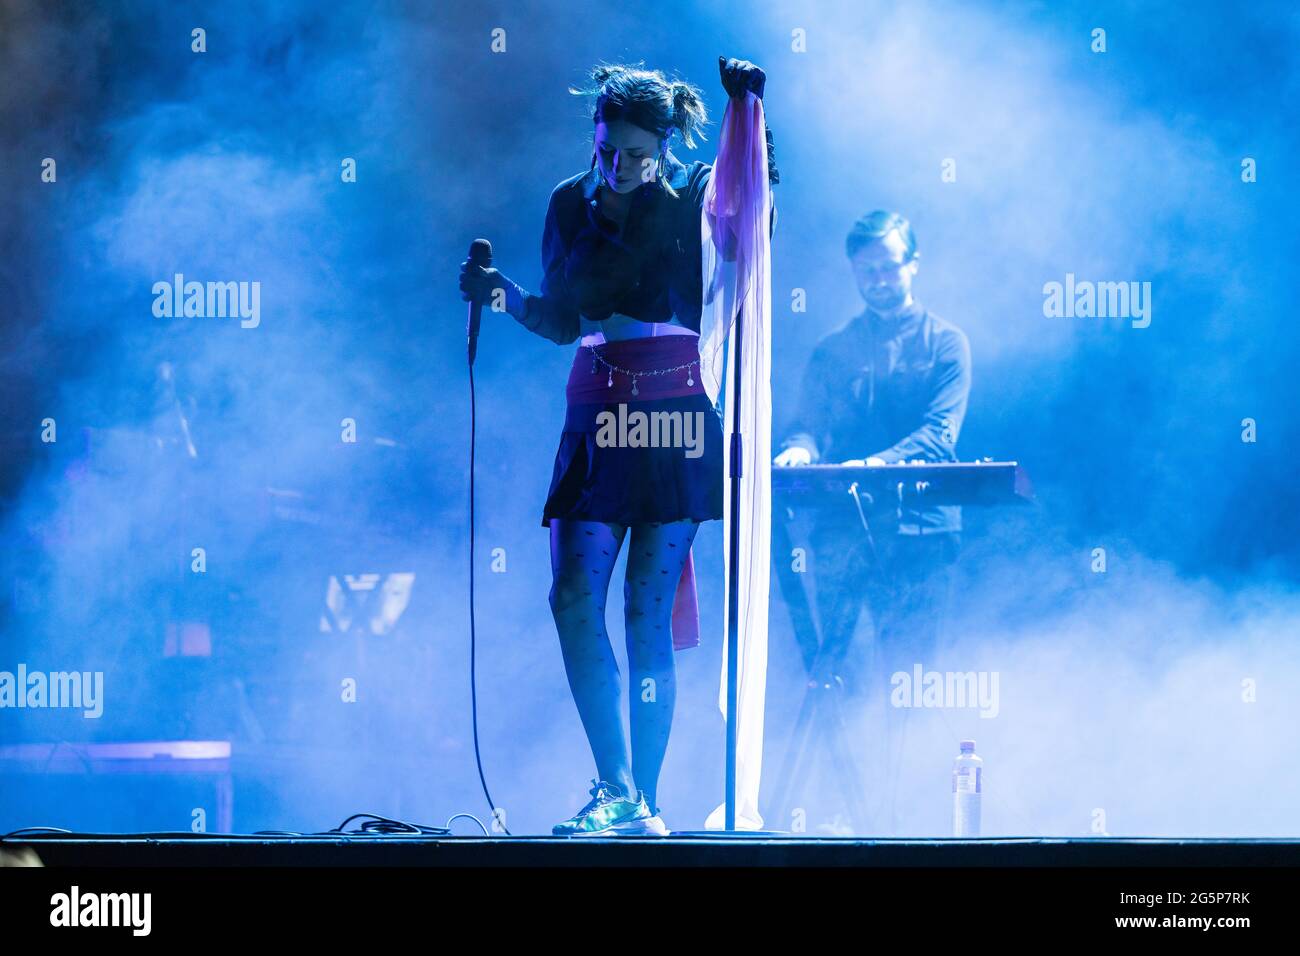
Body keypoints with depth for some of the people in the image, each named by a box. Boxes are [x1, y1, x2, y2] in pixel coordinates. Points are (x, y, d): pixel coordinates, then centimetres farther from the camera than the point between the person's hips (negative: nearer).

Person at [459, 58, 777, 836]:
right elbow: (563, 321, 15)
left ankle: (645, 801, 4)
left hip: (675, 418, -4)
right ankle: (615, 789, 2)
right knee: (574, 596, -6)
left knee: (647, 609, -5)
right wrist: (504, 294, -1)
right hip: (597, 419, 4)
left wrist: (749, 109, -25)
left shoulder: (694, 195, 1)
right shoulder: (572, 204, 10)